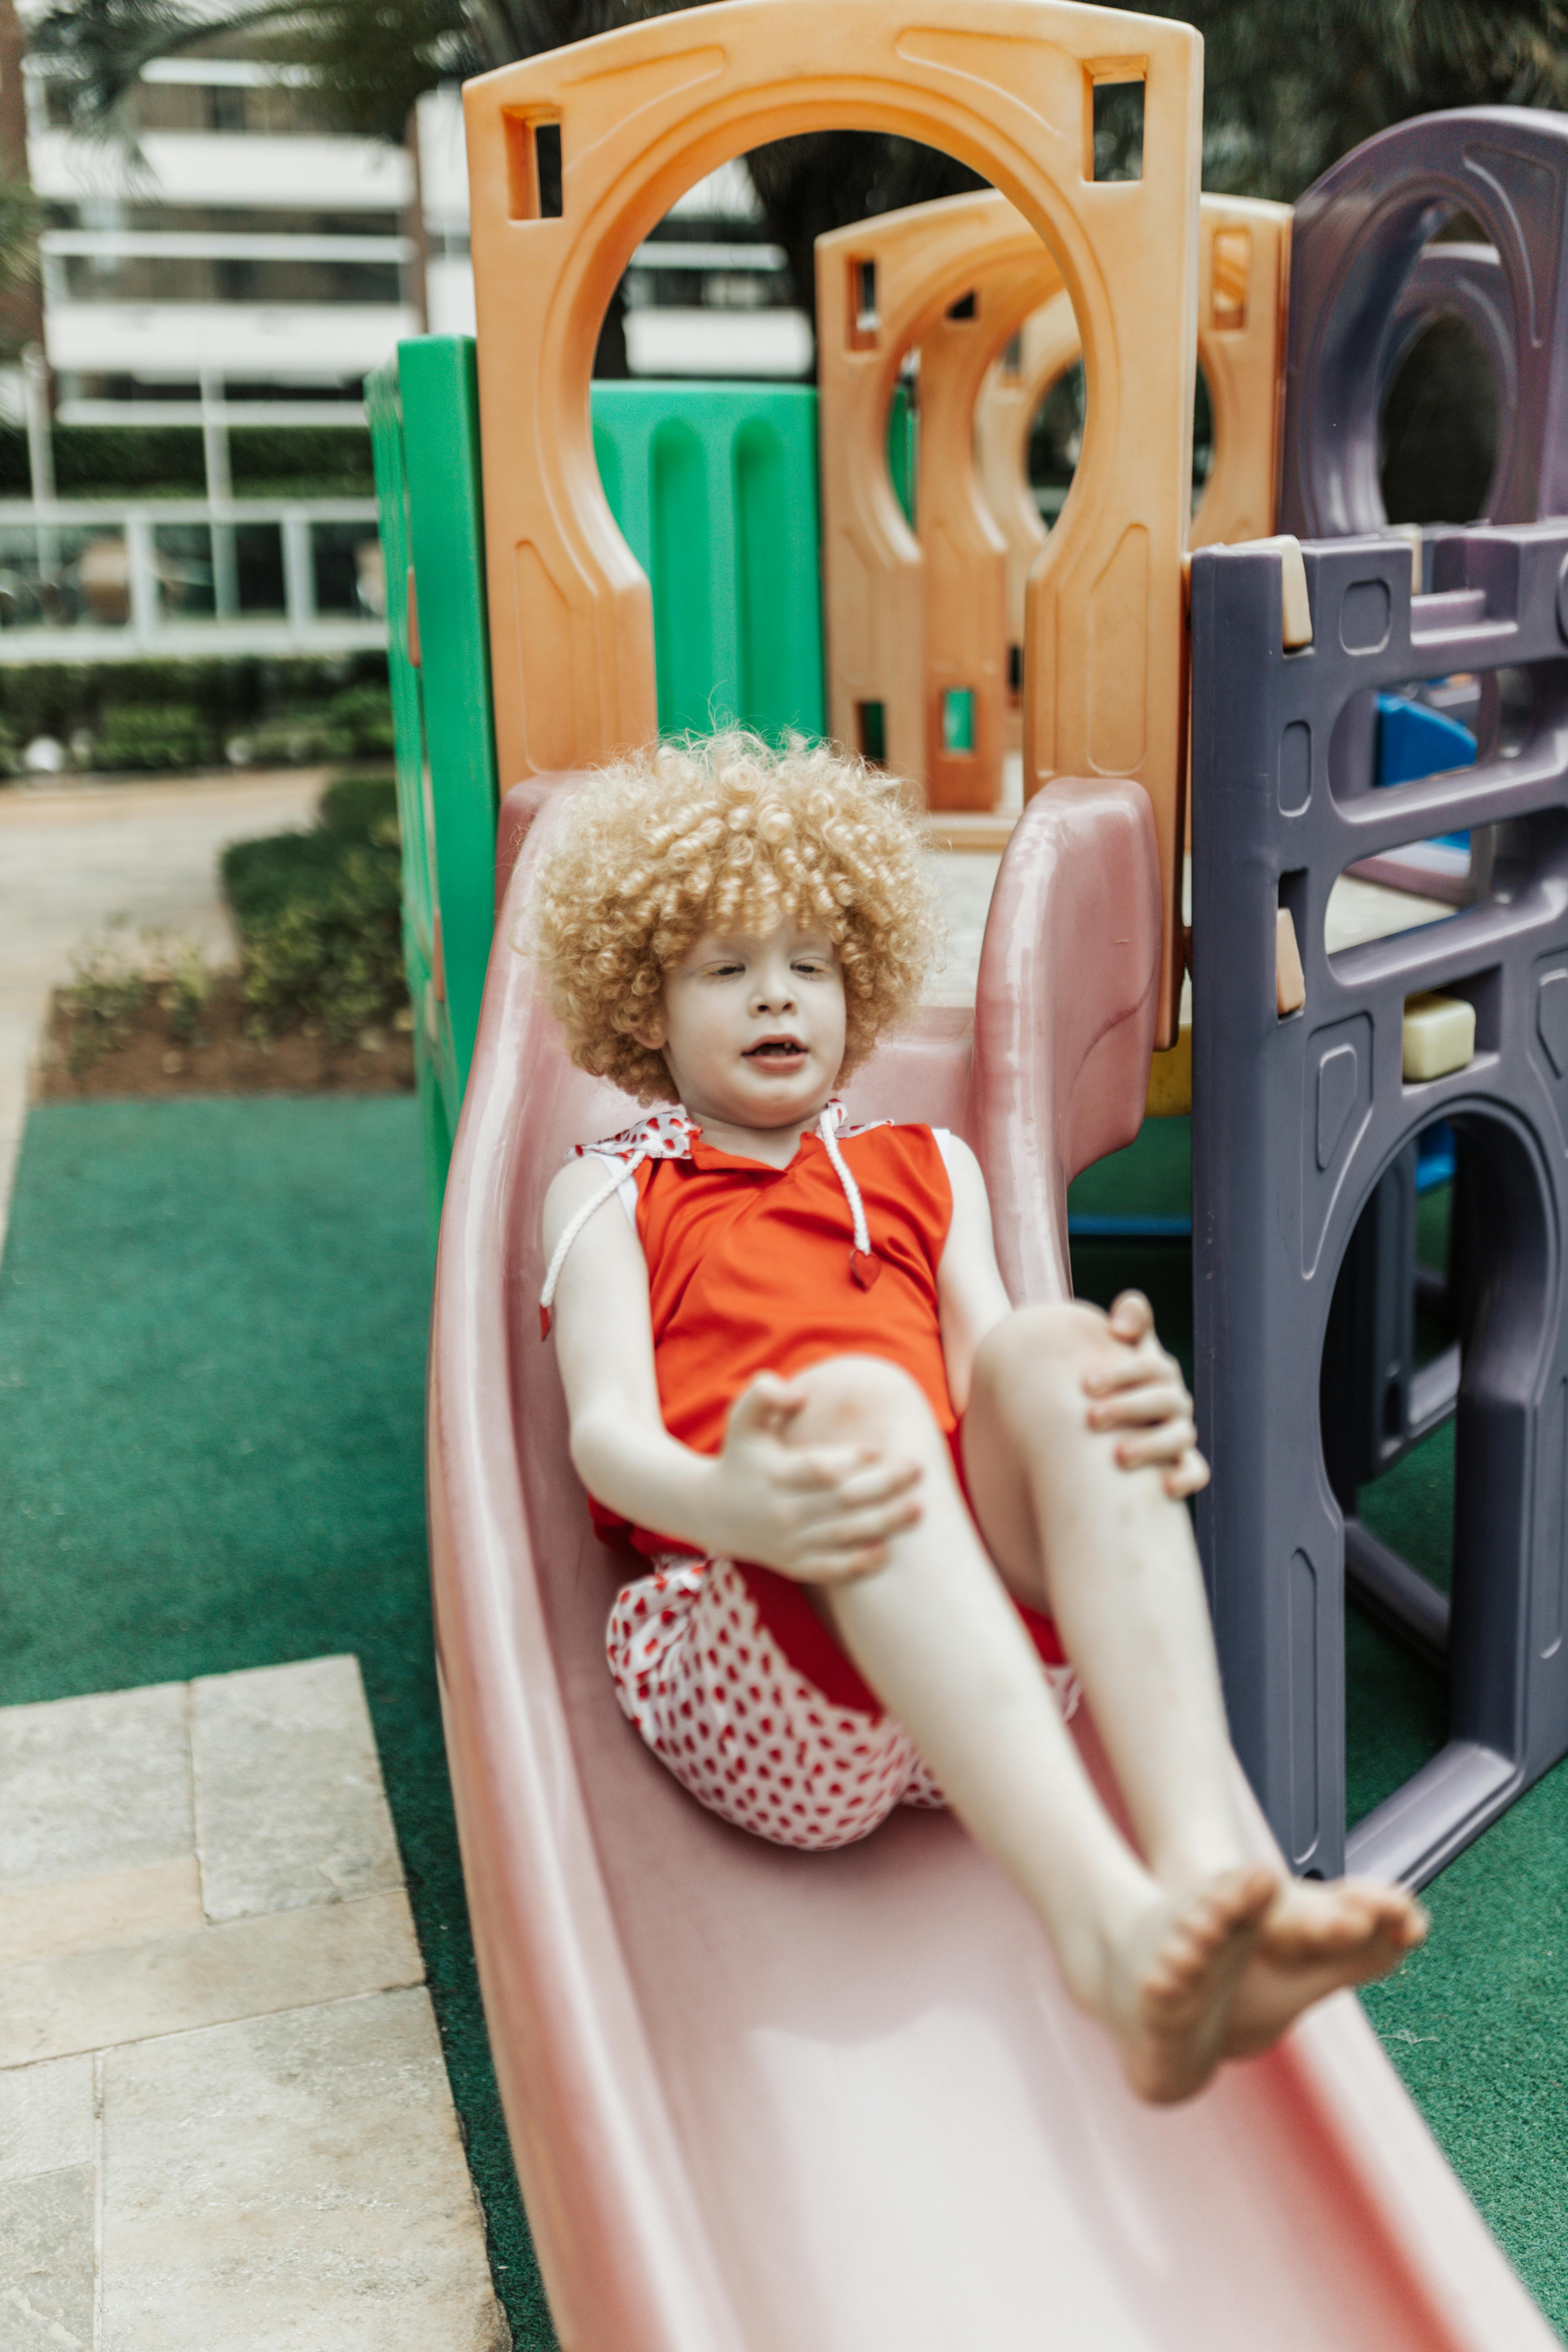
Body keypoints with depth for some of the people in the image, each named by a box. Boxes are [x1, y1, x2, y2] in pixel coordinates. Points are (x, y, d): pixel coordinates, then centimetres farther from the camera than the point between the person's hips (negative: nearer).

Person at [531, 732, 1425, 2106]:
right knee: (858, 1395, -33)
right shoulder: (613, 1191, 20)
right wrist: (721, 1504, -26)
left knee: (1056, 1348, -25)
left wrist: (1141, 1416, -15)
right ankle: (1109, 1933, -54)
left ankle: (1208, 1865, -44)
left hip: (982, 1619, 3)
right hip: (746, 1665, -2)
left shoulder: (927, 1170, 28)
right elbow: (608, 1430, 1)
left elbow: (993, 1374, 12)